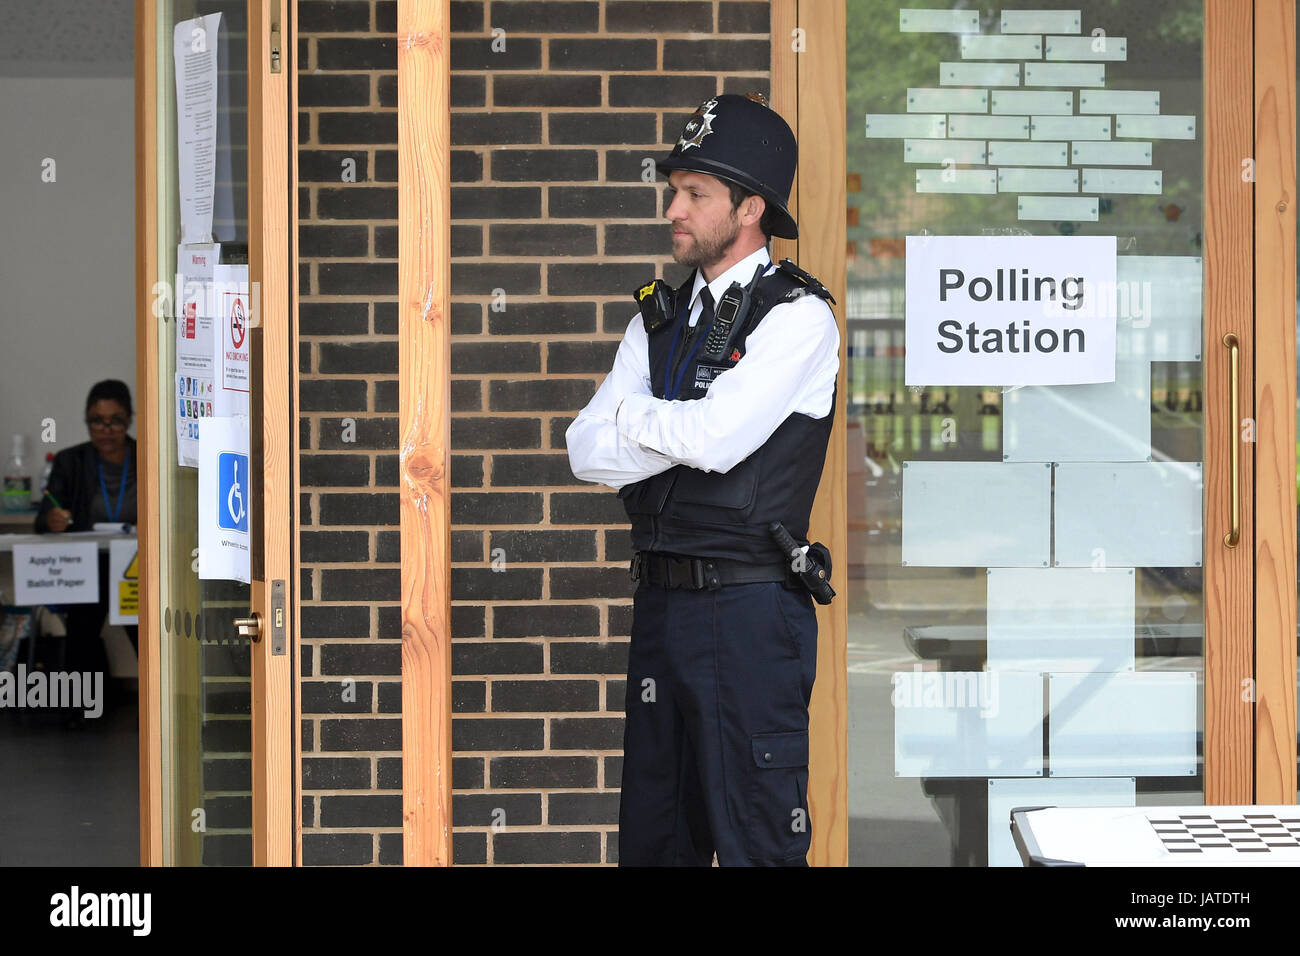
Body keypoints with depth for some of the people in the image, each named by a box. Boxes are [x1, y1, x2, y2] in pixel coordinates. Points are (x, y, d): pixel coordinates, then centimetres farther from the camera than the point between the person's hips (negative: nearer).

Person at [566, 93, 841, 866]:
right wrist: (689, 432, -8)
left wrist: (634, 412, -1)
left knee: (757, 844, -5)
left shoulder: (798, 317, -7)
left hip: (750, 611, -7)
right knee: (654, 840, 12)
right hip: (662, 601, 7)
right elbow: (587, 451, 5)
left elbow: (716, 437, -19)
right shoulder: (660, 320, 14)